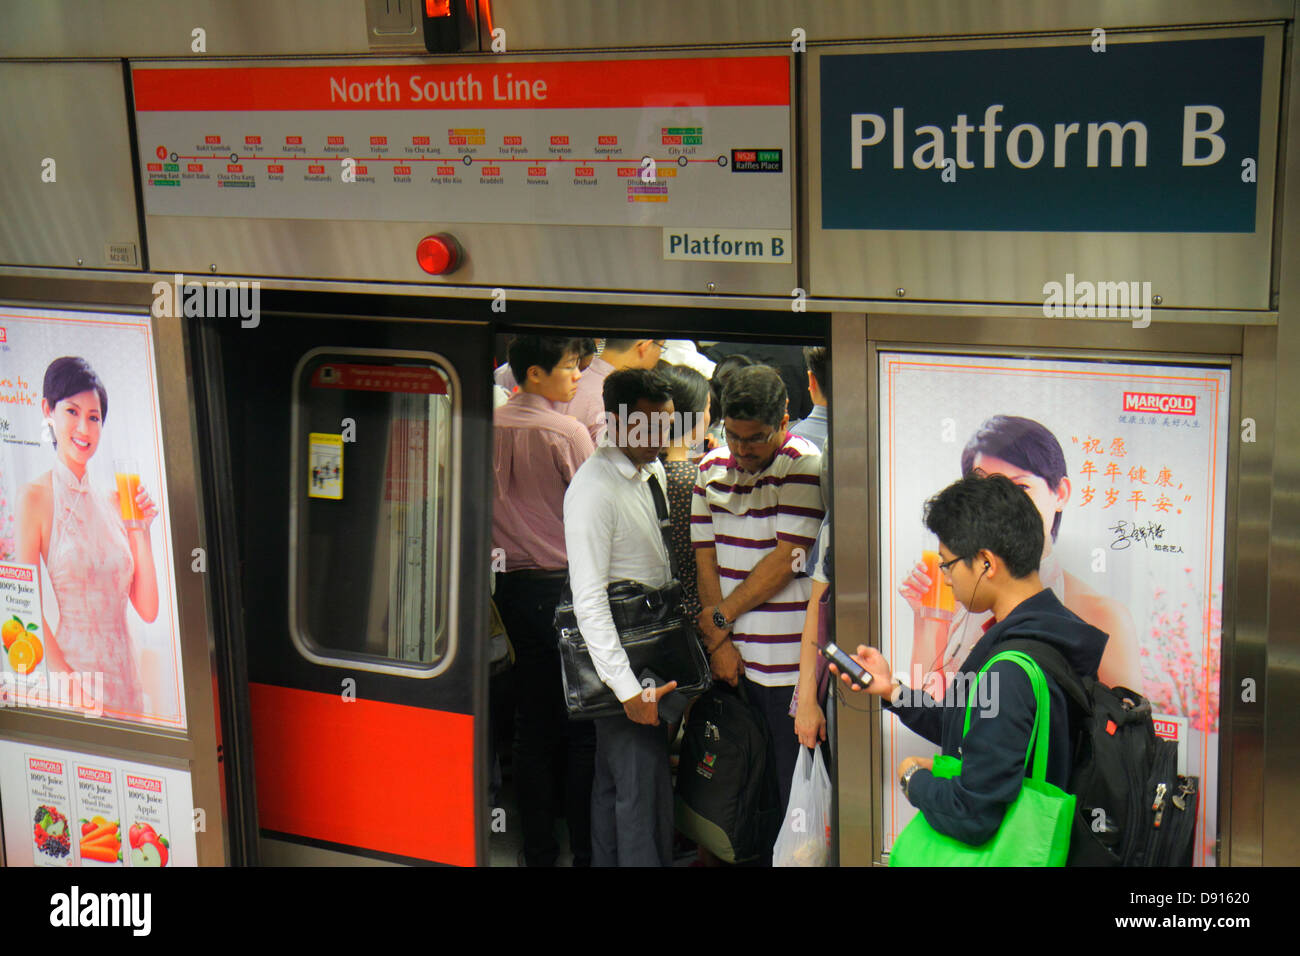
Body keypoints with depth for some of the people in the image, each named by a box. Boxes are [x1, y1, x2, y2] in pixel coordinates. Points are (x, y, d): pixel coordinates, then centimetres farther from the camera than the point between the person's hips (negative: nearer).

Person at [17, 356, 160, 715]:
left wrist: (141, 530, -1)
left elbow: (148, 610, 7)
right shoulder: (36, 497, -4)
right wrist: (74, 689, -19)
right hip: (66, 669, -5)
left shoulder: (113, 502, 10)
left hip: (123, 674, 5)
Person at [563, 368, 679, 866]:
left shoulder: (653, 471, 9)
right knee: (641, 788, -5)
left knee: (613, 781, 17)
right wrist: (628, 687, -23)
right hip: (621, 660, -9)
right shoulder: (593, 489, -19)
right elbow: (588, 600, -21)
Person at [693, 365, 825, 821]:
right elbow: (706, 558, 8)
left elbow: (785, 562, -12)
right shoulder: (712, 466, 9)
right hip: (733, 653, 5)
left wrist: (720, 617, -6)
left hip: (789, 661, -5)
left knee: (792, 781, 1)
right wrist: (718, 641, 0)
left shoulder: (804, 465, -9)